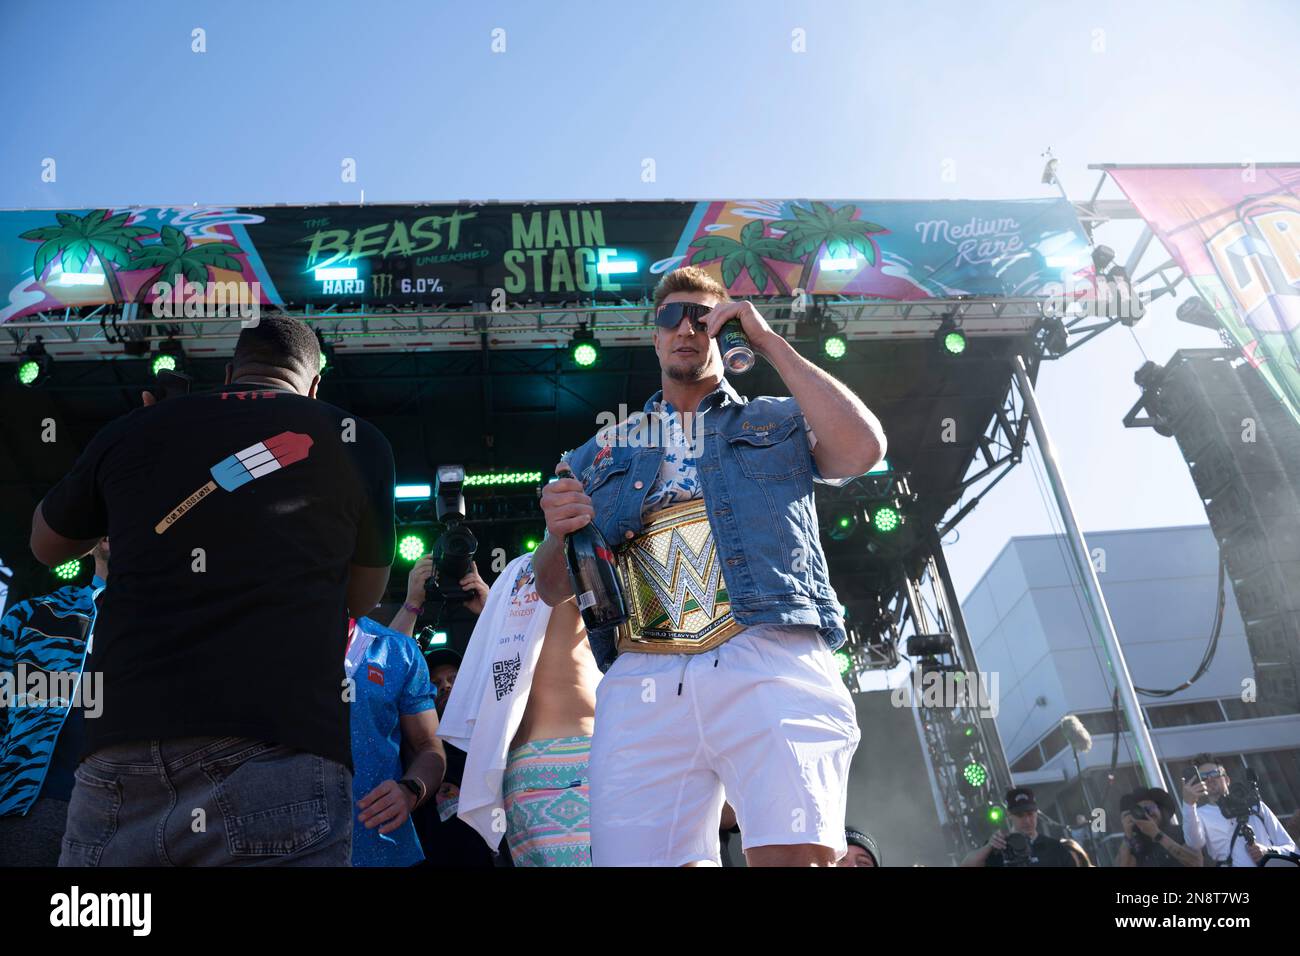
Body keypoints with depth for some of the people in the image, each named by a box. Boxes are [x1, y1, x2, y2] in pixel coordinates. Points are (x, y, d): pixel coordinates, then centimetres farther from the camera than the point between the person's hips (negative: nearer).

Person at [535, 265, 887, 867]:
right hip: (642, 682, 2)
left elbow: (861, 448, -3)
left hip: (772, 662, -2)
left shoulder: (778, 423, 21)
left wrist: (769, 342, 7)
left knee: (796, 855, -19)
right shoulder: (601, 452, 25)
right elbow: (554, 591, 22)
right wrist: (558, 533, -2)